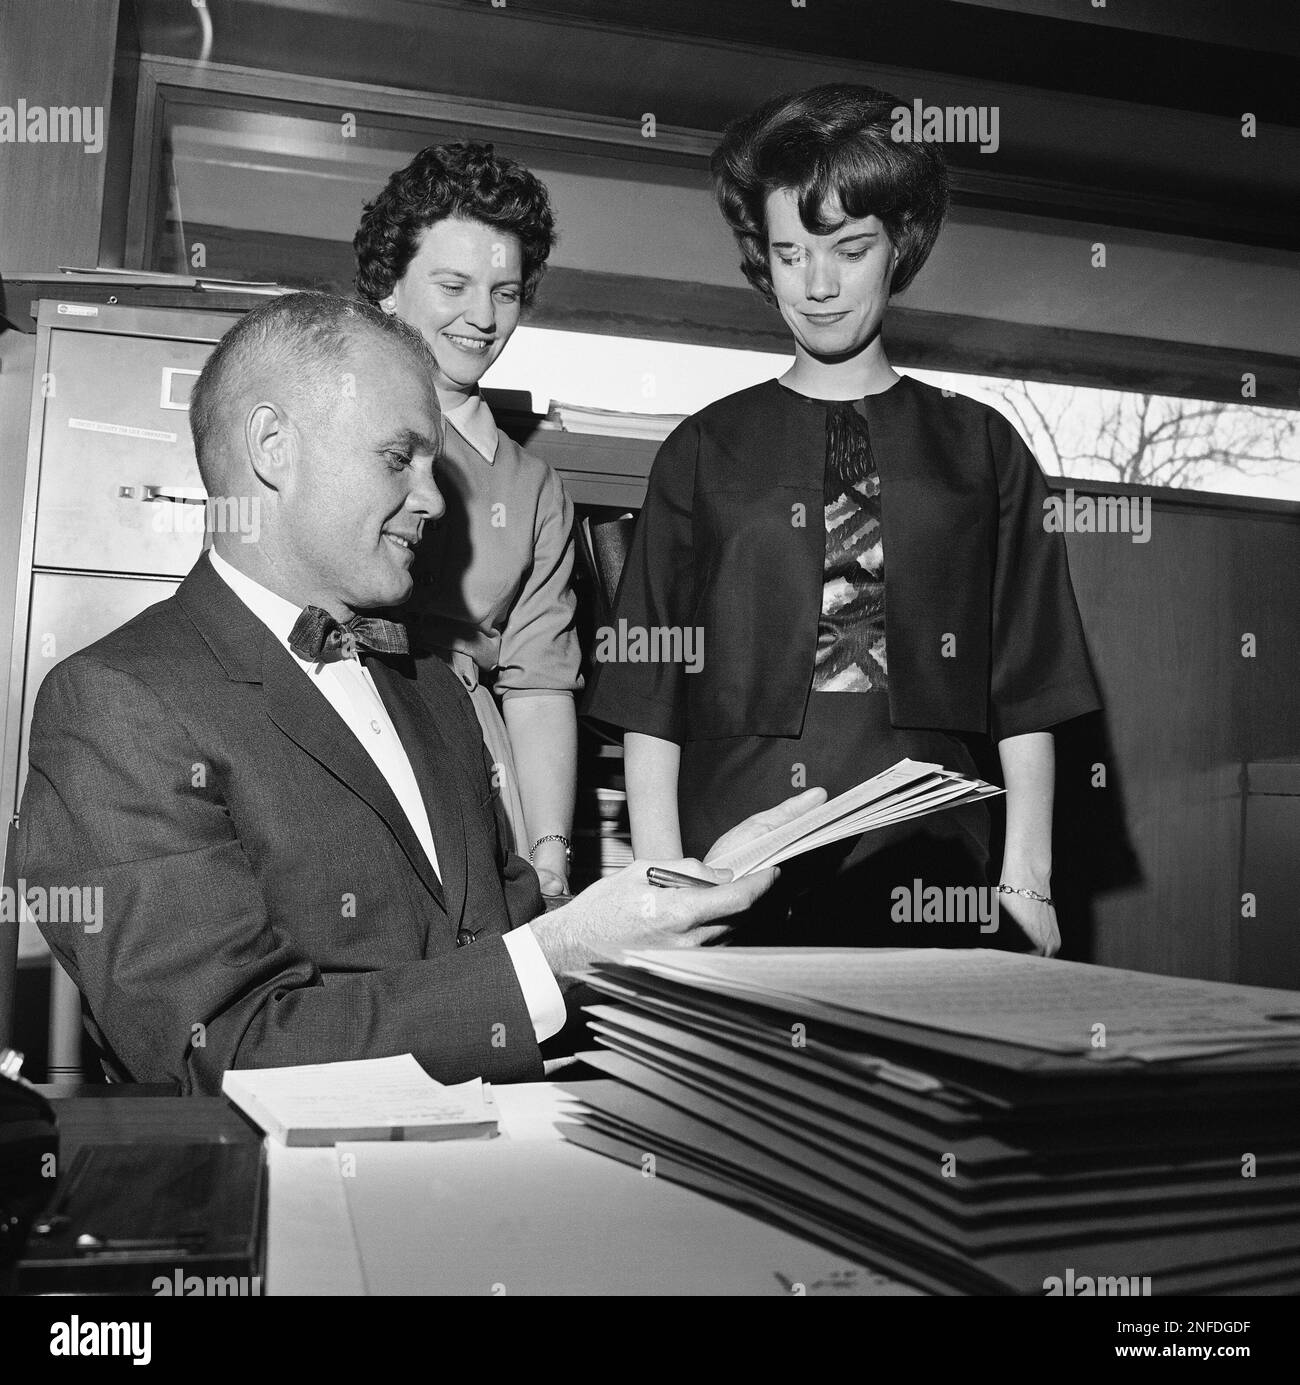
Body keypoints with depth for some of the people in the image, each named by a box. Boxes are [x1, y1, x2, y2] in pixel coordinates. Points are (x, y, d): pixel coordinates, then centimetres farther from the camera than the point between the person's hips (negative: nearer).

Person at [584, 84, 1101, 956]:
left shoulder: (981, 449, 9)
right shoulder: (706, 452, 7)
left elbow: (1027, 693, 7)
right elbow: (650, 699, 4)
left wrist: (1027, 882, -2)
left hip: (927, 881, 1)